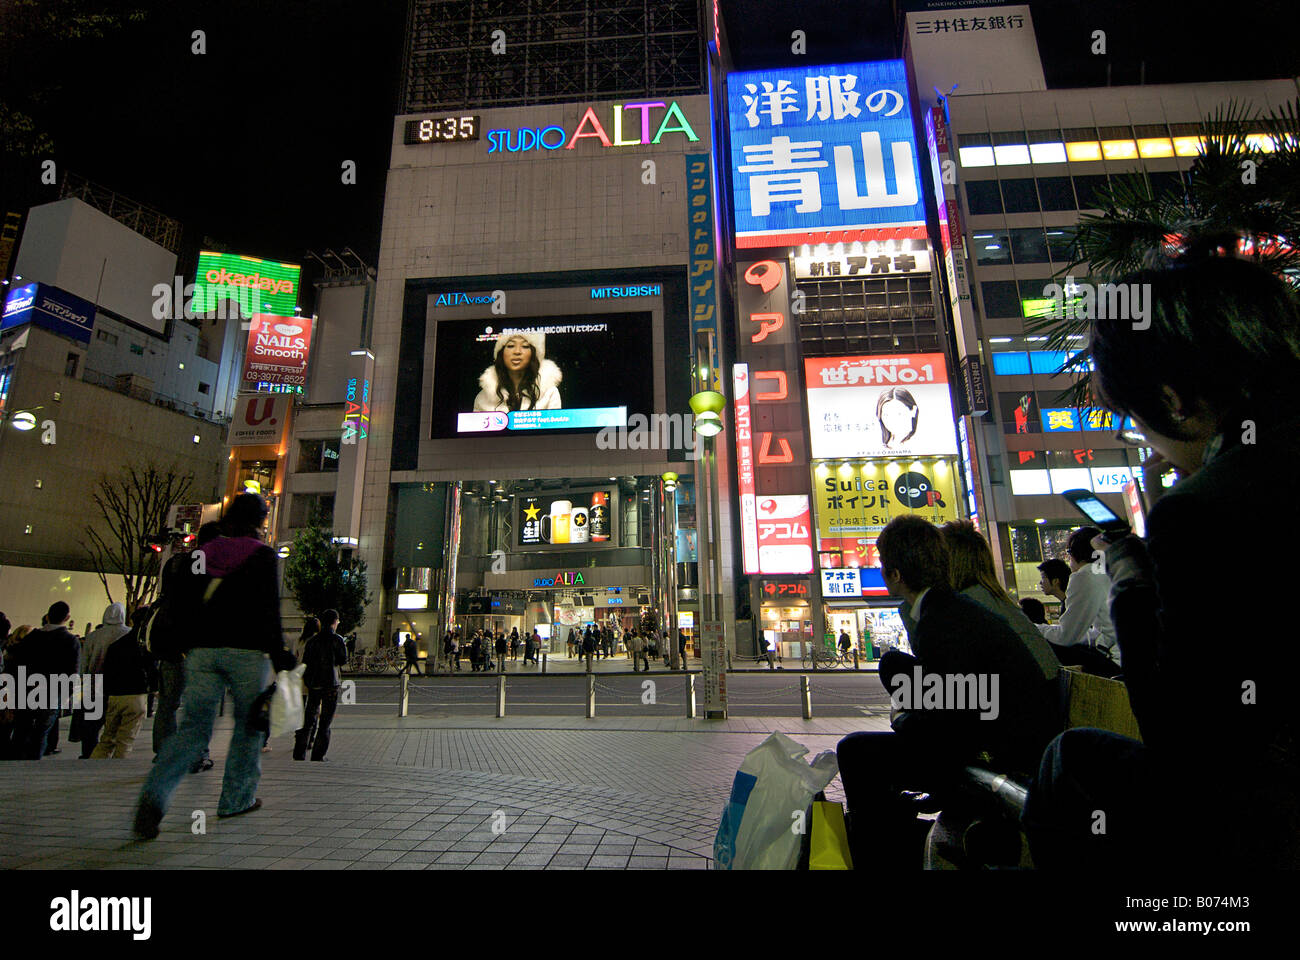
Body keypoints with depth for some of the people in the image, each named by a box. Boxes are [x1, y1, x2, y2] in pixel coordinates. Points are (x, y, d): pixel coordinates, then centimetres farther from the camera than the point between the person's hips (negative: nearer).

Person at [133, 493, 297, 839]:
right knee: (248, 724, 11)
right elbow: (269, 612, -9)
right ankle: (236, 799, 19)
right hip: (246, 651, -4)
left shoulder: (205, 553, 11)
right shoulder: (263, 555, -4)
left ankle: (154, 795, -14)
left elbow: (188, 605, 12)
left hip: (202, 649, 4)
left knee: (193, 726, 7)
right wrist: (279, 657, -6)